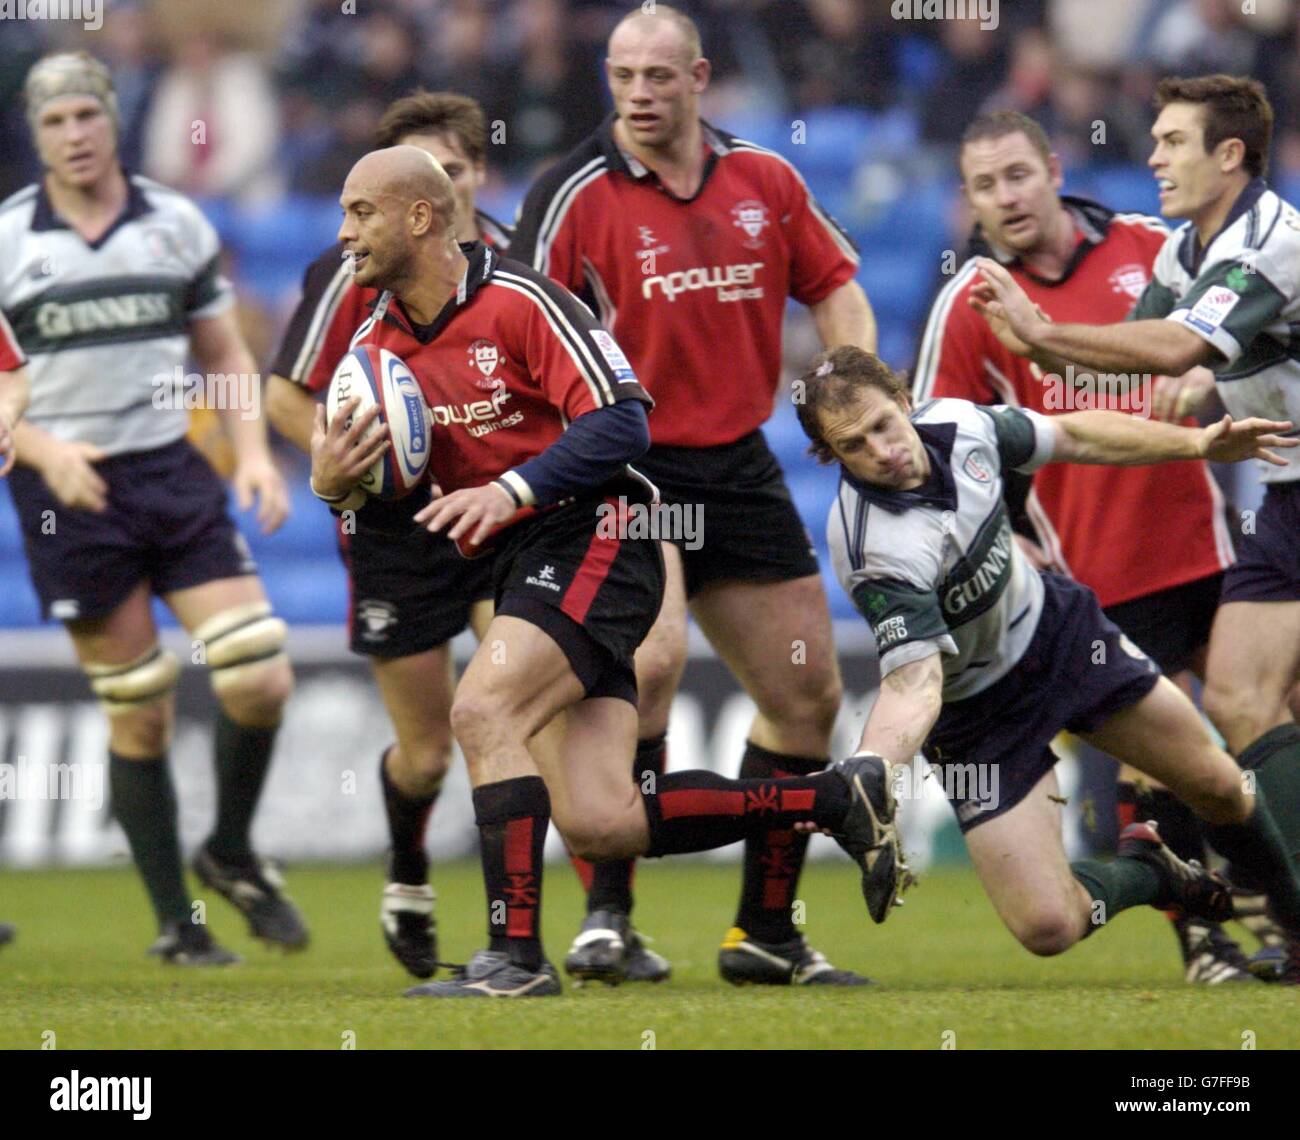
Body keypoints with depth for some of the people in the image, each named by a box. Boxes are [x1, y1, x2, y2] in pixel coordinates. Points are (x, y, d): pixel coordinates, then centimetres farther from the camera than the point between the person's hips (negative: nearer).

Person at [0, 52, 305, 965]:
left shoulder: (176, 224, 6)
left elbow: (225, 355, 14)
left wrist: (254, 450, -1)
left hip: (174, 475, 3)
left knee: (260, 684, -8)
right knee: (139, 717, 0)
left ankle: (231, 855, 19)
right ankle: (175, 921, 14)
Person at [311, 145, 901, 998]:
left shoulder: (521, 302, -13)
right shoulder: (378, 343, 9)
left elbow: (624, 422, -18)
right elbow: (379, 495, 12)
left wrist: (510, 491, -27)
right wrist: (332, 482, -11)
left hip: (593, 537, -8)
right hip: (522, 564, 8)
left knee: (481, 710, -26)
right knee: (598, 825, -3)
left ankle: (517, 953, -21)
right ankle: (835, 799, 8)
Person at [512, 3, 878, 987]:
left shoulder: (765, 179, 5)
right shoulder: (574, 196, -8)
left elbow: (836, 290, 15)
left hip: (741, 467, 6)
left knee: (808, 694, 8)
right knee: (651, 656, -28)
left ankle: (766, 931, 22)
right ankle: (607, 914, -19)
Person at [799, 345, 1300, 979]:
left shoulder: (958, 424, -16)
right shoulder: (878, 550, -37)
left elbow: (1072, 437, 4)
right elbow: (913, 684, -45)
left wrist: (1198, 444, 1)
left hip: (1058, 628, 5)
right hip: (977, 712, -5)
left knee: (1217, 787, 11)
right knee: (1047, 927, -15)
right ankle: (1146, 872, 19)